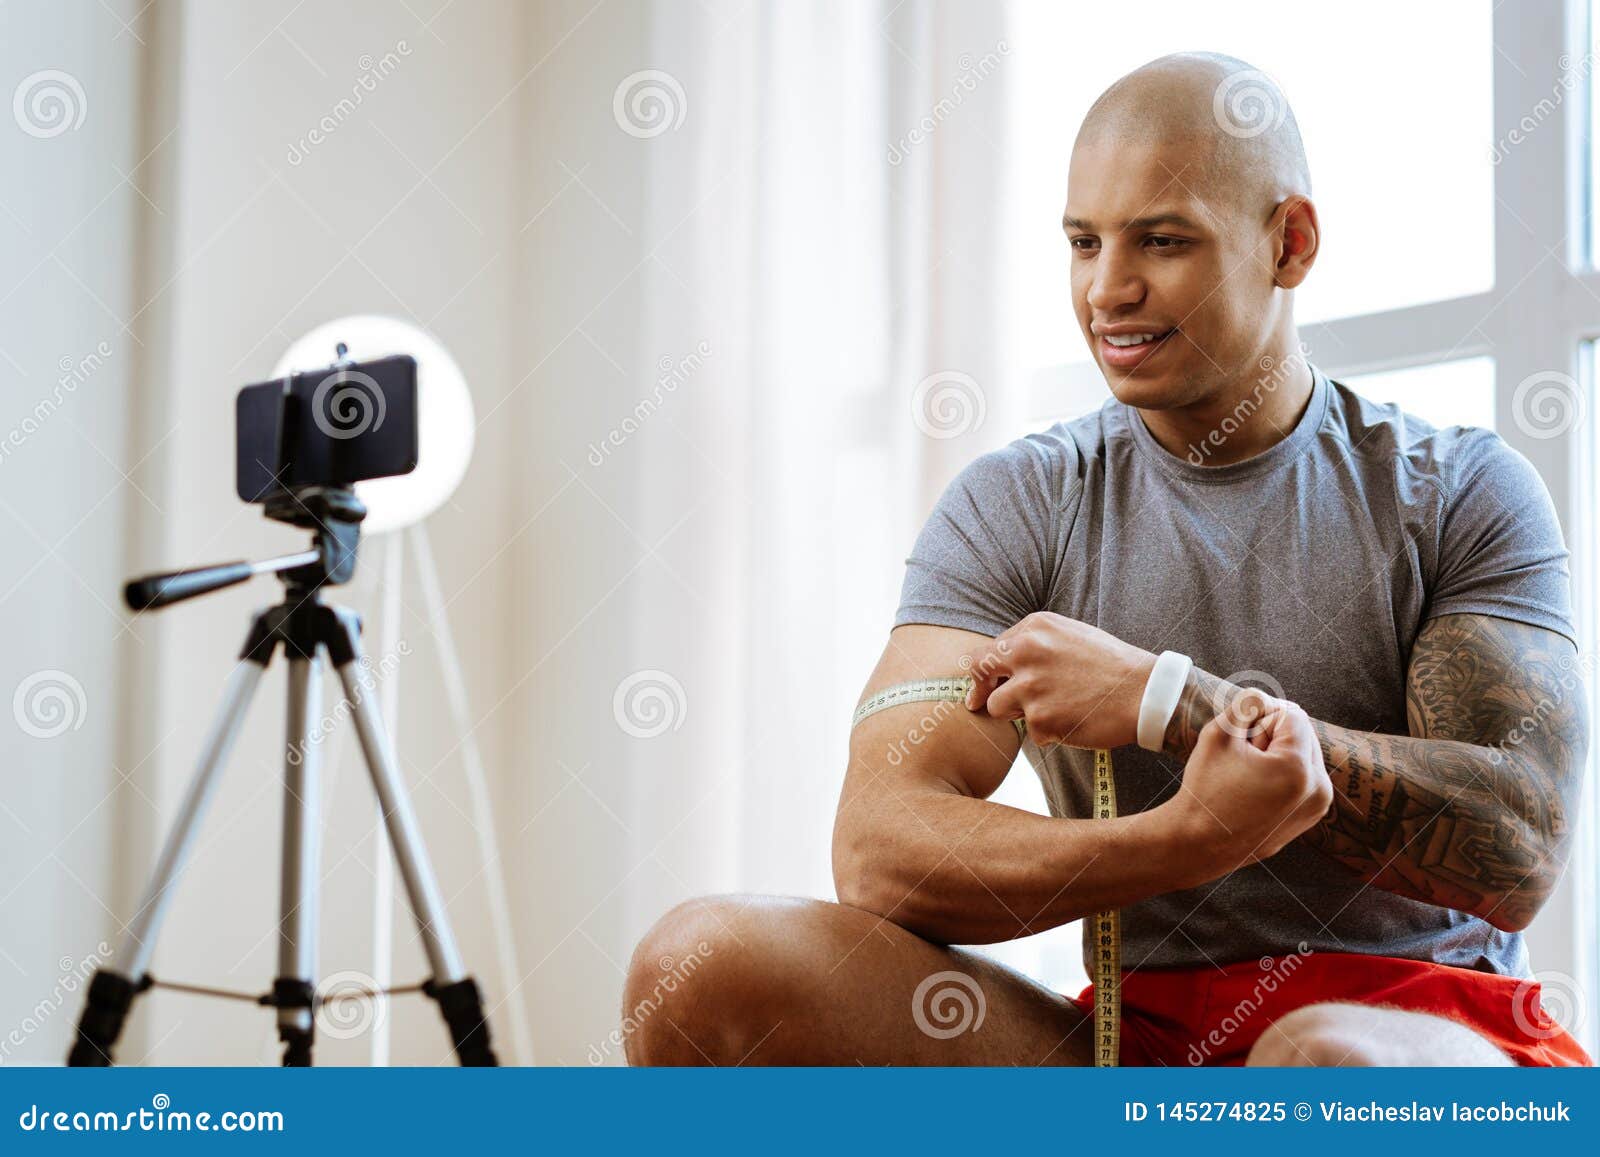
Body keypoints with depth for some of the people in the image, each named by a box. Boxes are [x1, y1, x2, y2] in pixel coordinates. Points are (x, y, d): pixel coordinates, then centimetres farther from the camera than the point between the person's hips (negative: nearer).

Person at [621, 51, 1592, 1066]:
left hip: (1429, 1025, -3)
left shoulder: (1464, 493, 4)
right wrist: (1188, 838, -25)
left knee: (1326, 1061, -42)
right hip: (1137, 1037, 3)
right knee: (706, 965, -21)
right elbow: (876, 853, -8)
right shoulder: (1017, 506, 6)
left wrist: (1163, 698, -17)